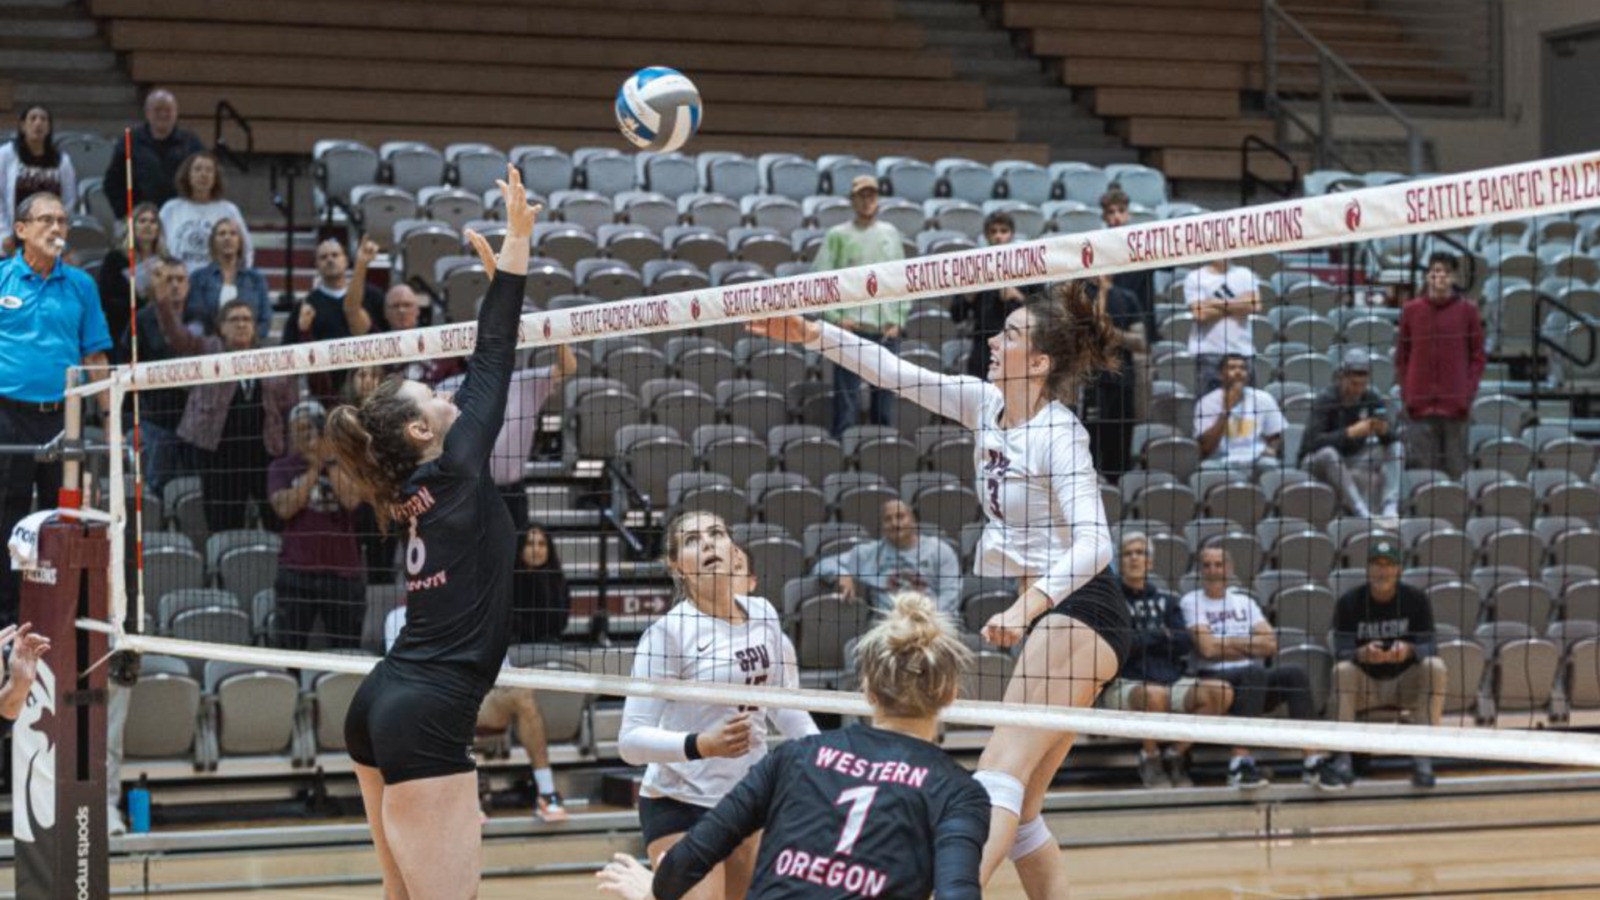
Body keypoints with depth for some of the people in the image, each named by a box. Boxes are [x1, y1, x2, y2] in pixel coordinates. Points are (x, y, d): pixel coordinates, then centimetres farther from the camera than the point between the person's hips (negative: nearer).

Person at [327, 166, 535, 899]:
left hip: (381, 704, 10)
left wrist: (498, 274, 23)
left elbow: (480, 375, 21)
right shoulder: (453, 475, -7)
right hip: (426, 718, -10)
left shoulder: (416, 488, 13)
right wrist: (516, 247, -3)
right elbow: (492, 364, -6)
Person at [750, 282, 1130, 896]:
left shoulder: (1058, 434, -17)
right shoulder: (985, 404, 6)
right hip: (1044, 613, 9)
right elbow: (894, 374, 12)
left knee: (1000, 774, -25)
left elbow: (1093, 545, -27)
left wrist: (1027, 605, -41)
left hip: (1078, 609, -9)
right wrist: (813, 334, 4)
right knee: (1020, 810, 7)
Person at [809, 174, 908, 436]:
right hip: (850, 327, -3)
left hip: (886, 329, 3)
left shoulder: (890, 234, 13)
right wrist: (836, 317, -8)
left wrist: (898, 321, 4)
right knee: (846, 397, -5)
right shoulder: (838, 235, 3)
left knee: (885, 396, 6)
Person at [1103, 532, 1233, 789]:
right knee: (1155, 695, -40)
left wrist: (1143, 639, -8)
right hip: (1125, 684, -5)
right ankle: (1150, 757, -11)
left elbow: (1185, 644, 5)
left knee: (1222, 692, -20)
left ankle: (1175, 754, -6)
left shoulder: (1165, 601, 19)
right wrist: (1158, 636, -4)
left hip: (1172, 680, 5)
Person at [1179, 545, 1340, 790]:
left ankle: (1314, 760, -29)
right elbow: (1208, 648, -11)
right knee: (1254, 672, -35)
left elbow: (1270, 644, 6)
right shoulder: (1192, 602, 4)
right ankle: (1241, 760, -43)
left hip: (1256, 685, 5)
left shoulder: (1243, 600, 19)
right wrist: (1248, 644, 0)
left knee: (1295, 674, -22)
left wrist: (1230, 643, -3)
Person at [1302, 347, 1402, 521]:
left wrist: (1384, 431, -31)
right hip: (1318, 460, -5)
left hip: (1355, 461, 5)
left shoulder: (1373, 399, -3)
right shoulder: (1326, 400, -17)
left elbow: (1391, 439, -7)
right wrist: (1350, 433, -39)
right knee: (1328, 453, -36)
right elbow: (1312, 441, -29)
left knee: (1396, 448, -13)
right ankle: (1363, 514, -47)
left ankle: (1390, 510, -33)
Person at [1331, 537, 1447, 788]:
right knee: (1342, 670, -31)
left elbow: (1428, 649, -11)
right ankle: (1344, 758, -29)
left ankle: (1422, 757, -26)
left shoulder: (1416, 599, -5)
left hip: (1406, 683, 1)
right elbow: (1341, 653, -14)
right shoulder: (1349, 603, -7)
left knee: (1436, 667, -27)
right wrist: (1362, 654, -38)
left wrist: (1409, 650, -36)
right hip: (1364, 685, -1)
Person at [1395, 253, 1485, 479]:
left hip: (1456, 407, 0)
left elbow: (1478, 356, 6)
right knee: (1420, 468, 0)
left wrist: (1468, 392, -3)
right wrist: (1406, 392, 1)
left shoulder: (1467, 310, 4)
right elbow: (1401, 356, 10)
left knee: (1456, 469, 2)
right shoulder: (1411, 310, 6)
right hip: (1420, 406, 1)